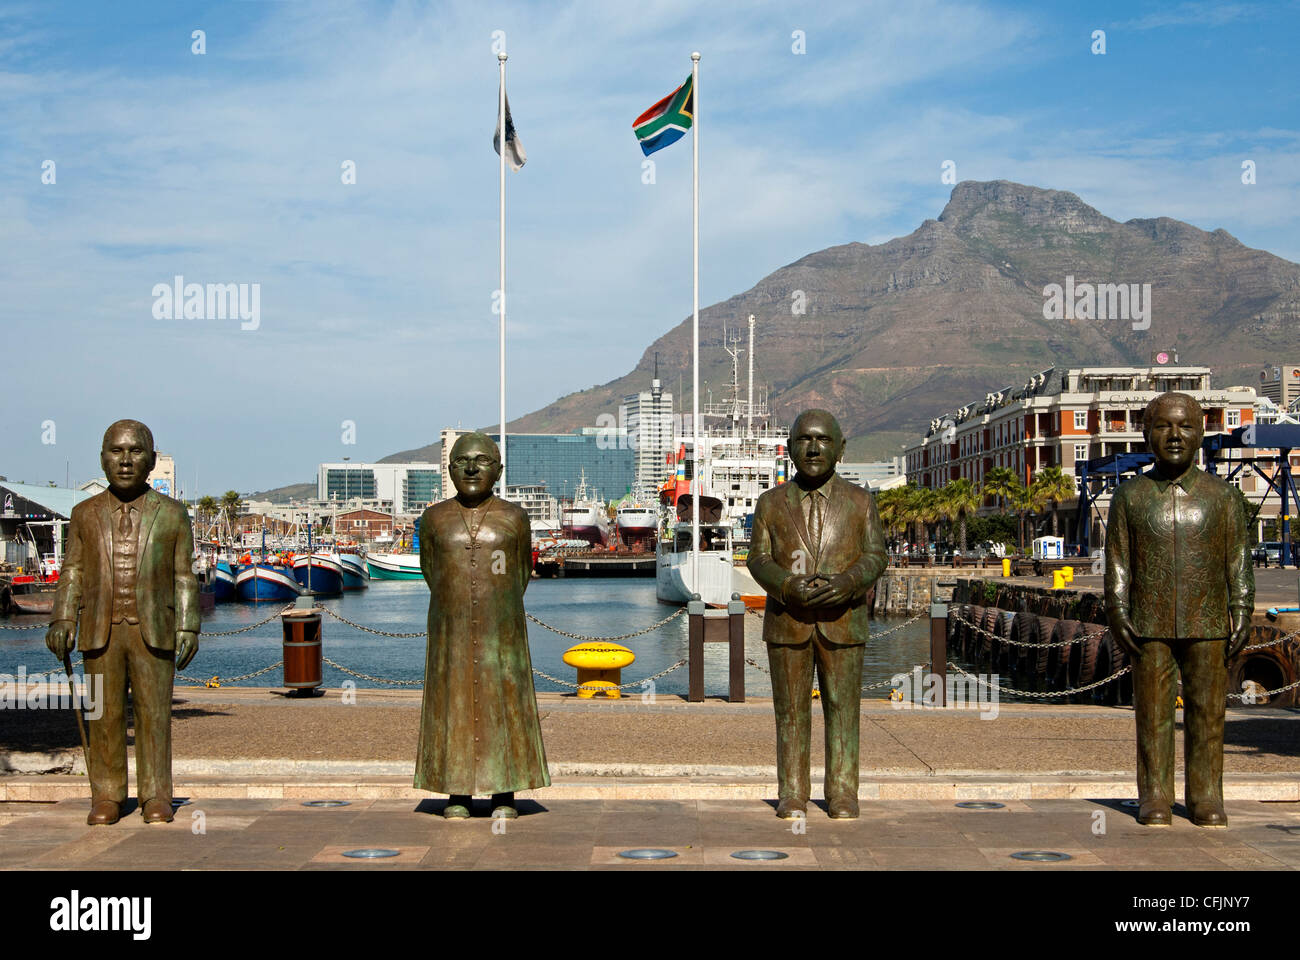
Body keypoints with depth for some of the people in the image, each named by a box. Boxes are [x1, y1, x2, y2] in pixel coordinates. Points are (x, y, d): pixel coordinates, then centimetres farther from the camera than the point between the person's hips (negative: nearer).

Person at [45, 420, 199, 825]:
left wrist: (187, 628, -1)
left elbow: (184, 577, 5)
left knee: (154, 713, 0)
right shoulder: (86, 514, 10)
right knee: (104, 715, 3)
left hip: (154, 632, -1)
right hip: (100, 631, 1)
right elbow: (73, 571, 10)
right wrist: (63, 620, -1)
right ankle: (107, 795, 13)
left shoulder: (172, 514, 6)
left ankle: (156, 795, 9)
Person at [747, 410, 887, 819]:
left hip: (842, 621, 0)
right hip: (787, 621, 0)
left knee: (843, 709, 2)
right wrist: (788, 586, -18)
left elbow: (875, 556, 0)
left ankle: (842, 795, 11)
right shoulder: (771, 503, 6)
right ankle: (793, 796, 10)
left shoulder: (860, 501, 6)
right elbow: (759, 559, 1)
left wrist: (847, 582, -20)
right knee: (791, 710, 3)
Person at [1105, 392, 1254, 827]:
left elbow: (1238, 560, 6)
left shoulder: (1221, 496, 6)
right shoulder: (1130, 496, 6)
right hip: (1150, 626, 0)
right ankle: (1155, 797, 11)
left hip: (1207, 626, 0)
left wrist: (1241, 614, -2)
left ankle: (1206, 798, 14)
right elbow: (1117, 562, 5)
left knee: (1207, 712, 3)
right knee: (1152, 713, 2)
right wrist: (1118, 615, -3)